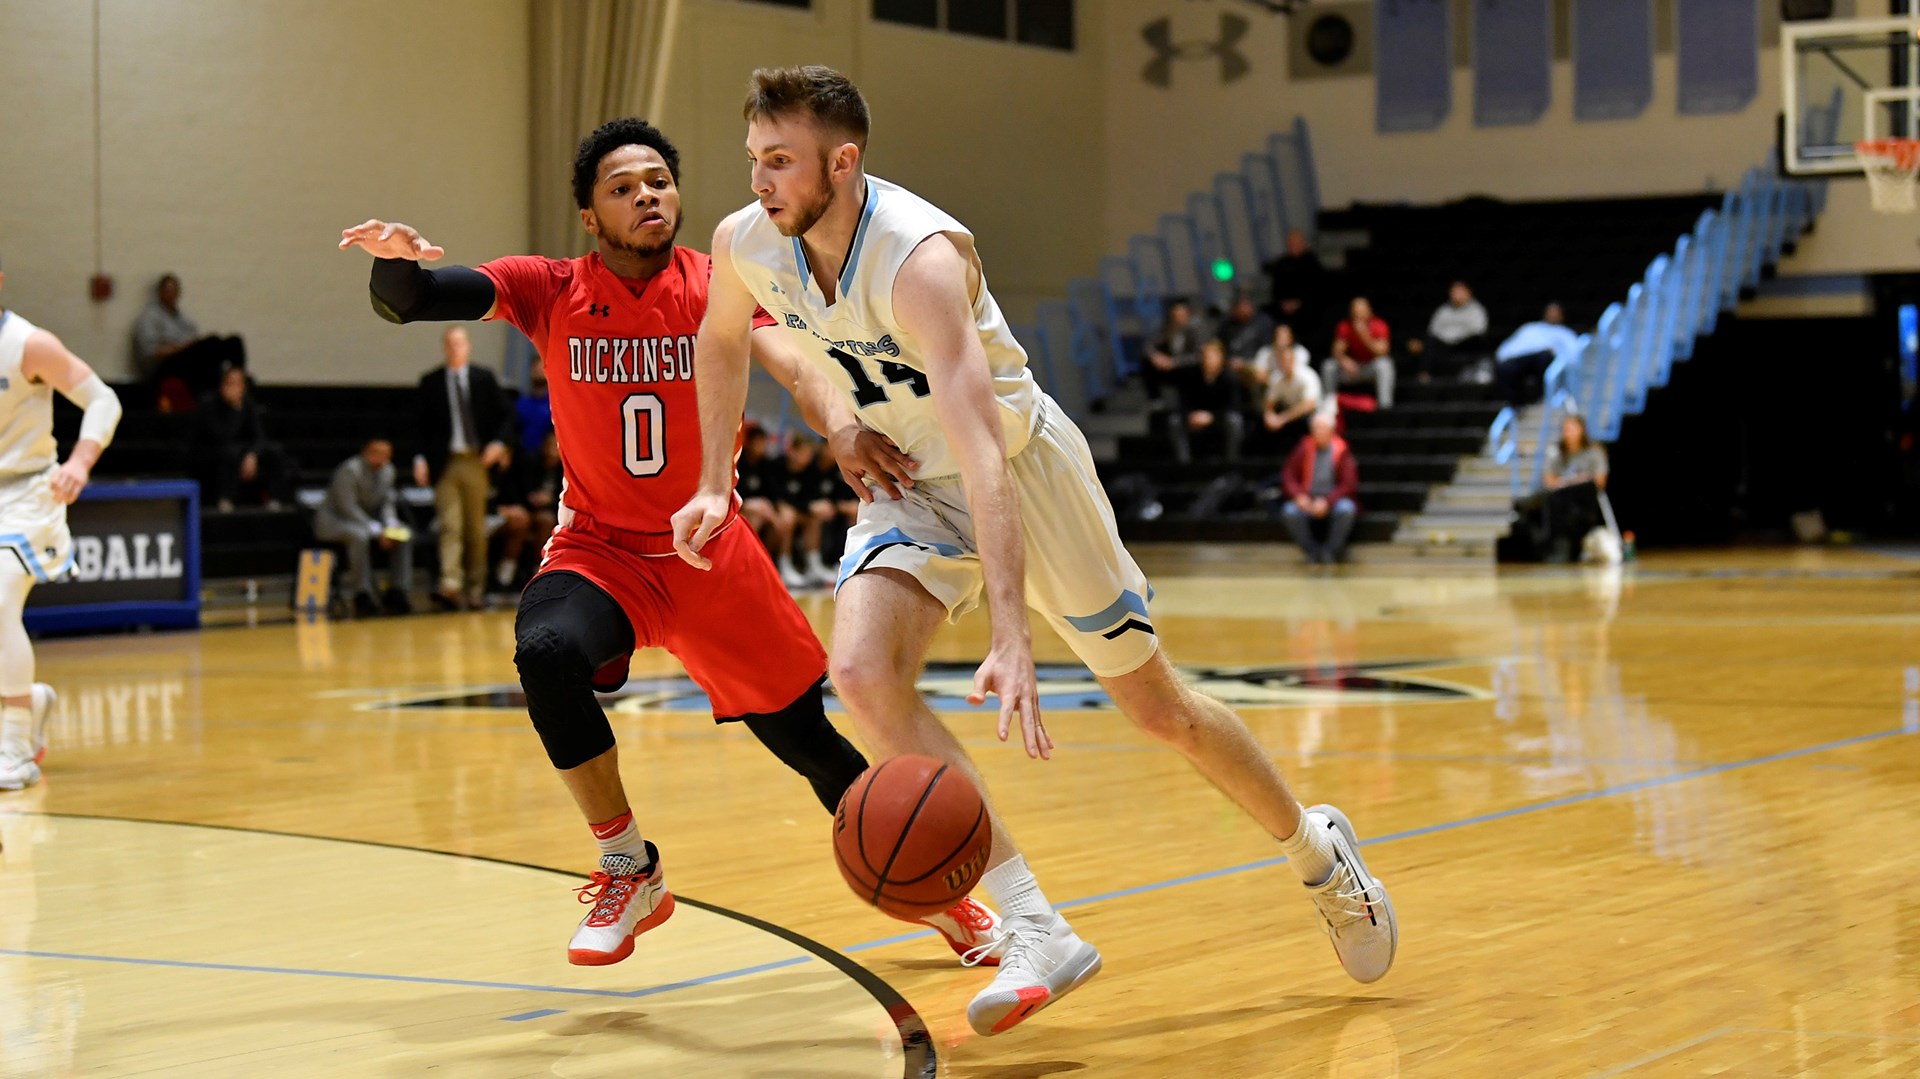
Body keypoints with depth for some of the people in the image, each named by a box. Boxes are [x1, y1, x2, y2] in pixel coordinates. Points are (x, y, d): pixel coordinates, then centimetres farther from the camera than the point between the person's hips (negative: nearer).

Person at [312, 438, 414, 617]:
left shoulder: (387, 470, 0)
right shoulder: (350, 470, -22)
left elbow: (387, 503, 9)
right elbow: (348, 508, -25)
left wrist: (391, 525, -13)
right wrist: (377, 531, -29)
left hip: (366, 519, 7)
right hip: (335, 520, -7)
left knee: (406, 535, -11)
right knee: (359, 536, -39)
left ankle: (398, 591, -11)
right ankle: (362, 594, -32)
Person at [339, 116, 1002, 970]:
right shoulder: (552, 292, -8)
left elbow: (793, 365, -26)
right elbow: (404, 302, -17)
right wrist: (395, 259, -42)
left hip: (710, 549, 1)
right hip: (600, 546, 0)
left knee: (802, 735, 4)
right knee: (546, 651, -32)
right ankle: (628, 874, -14)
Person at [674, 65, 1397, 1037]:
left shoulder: (919, 258, -35)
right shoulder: (746, 245, -15)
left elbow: (982, 456, -44)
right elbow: (722, 342, 12)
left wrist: (1011, 639, -51)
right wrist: (716, 484, 3)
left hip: (1022, 465, -5)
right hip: (908, 487, 5)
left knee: (1159, 708, 5)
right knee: (862, 672, -23)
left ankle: (1316, 849, 35)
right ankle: (1036, 935, -18)